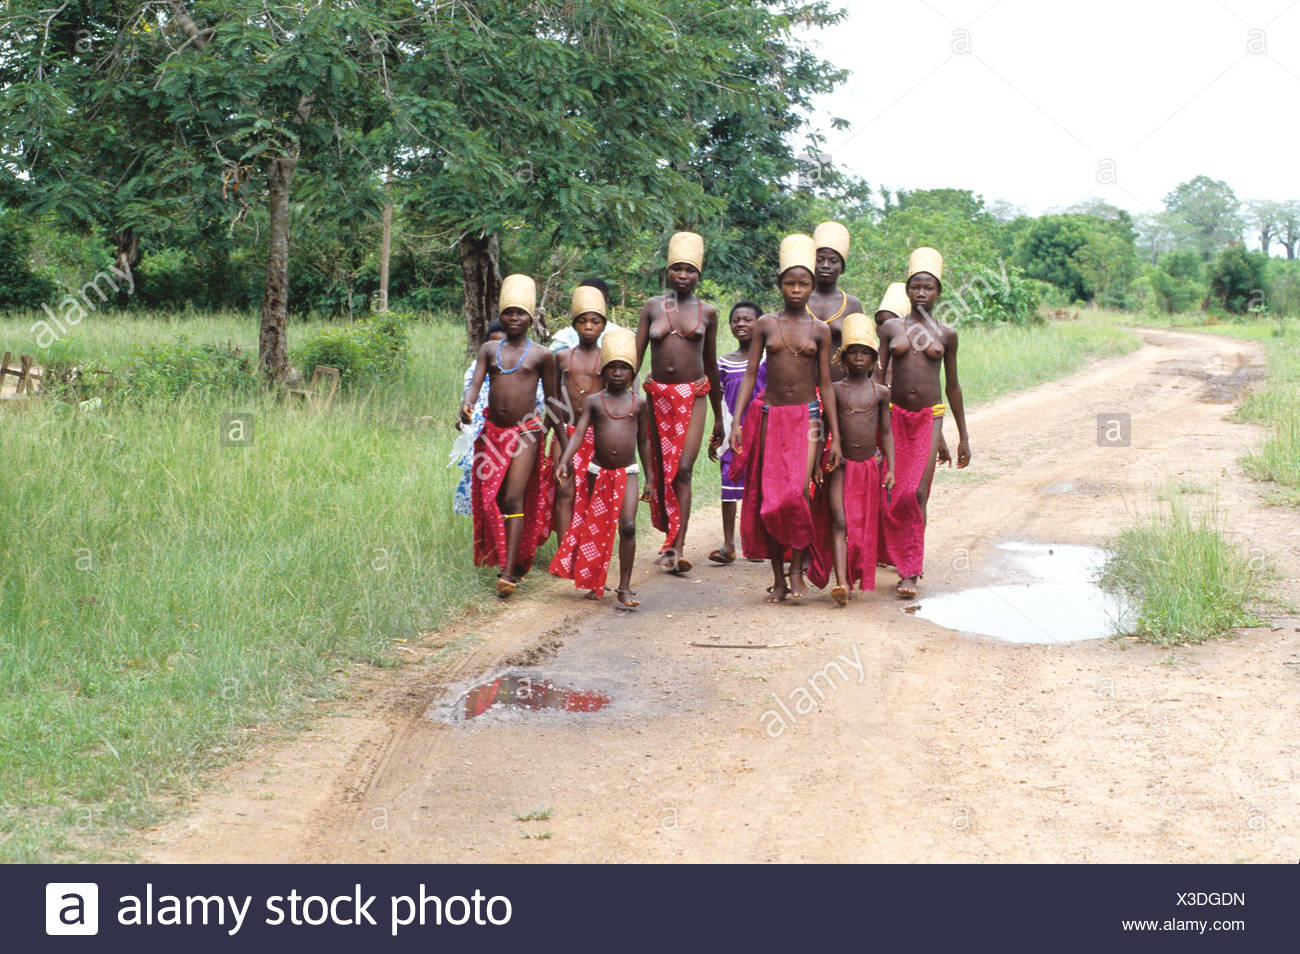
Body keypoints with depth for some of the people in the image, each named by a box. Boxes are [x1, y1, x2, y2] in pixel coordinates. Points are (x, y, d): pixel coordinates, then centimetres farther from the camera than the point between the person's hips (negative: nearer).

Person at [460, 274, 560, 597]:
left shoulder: (541, 355, 0)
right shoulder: (490, 349, 7)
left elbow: (551, 398, 7)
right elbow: (475, 383, -5)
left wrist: (552, 434, 9)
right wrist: (466, 405, -26)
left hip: (526, 432, -4)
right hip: (492, 431, 4)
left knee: (515, 498, -13)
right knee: (492, 498, 9)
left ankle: (509, 571, -16)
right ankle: (506, 559, 24)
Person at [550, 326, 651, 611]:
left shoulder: (639, 403, 4)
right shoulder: (593, 401, 1)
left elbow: (644, 440, 11)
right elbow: (579, 433, -9)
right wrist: (564, 460, -25)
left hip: (627, 472, -1)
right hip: (598, 472, 1)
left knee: (628, 526, -14)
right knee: (594, 528, 10)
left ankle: (624, 588, -8)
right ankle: (595, 583, 26)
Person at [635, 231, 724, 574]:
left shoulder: (707, 312, 6)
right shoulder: (653, 307, 6)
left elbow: (711, 365, 14)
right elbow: (635, 357, 5)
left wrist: (719, 418, 17)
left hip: (693, 396, -1)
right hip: (658, 396, 2)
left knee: (683, 469, -14)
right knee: (659, 469, 5)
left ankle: (677, 547, -19)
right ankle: (671, 540, 19)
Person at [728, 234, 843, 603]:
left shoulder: (819, 330, 4)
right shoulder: (765, 325, 5)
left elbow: (826, 383, 6)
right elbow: (750, 374, 3)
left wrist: (836, 436, 3)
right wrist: (736, 421, -7)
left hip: (807, 416, -1)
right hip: (771, 416, 1)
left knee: (799, 492, -18)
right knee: (769, 497, 1)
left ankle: (798, 568, -2)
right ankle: (778, 577, 13)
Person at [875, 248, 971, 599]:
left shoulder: (946, 335, 6)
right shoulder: (890, 328, 6)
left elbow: (953, 387, 12)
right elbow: (878, 377, 7)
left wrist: (963, 436, 13)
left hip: (930, 416, -1)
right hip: (895, 416, 1)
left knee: (916, 493, -13)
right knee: (891, 496, 0)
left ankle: (910, 571, -7)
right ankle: (906, 565, 18)